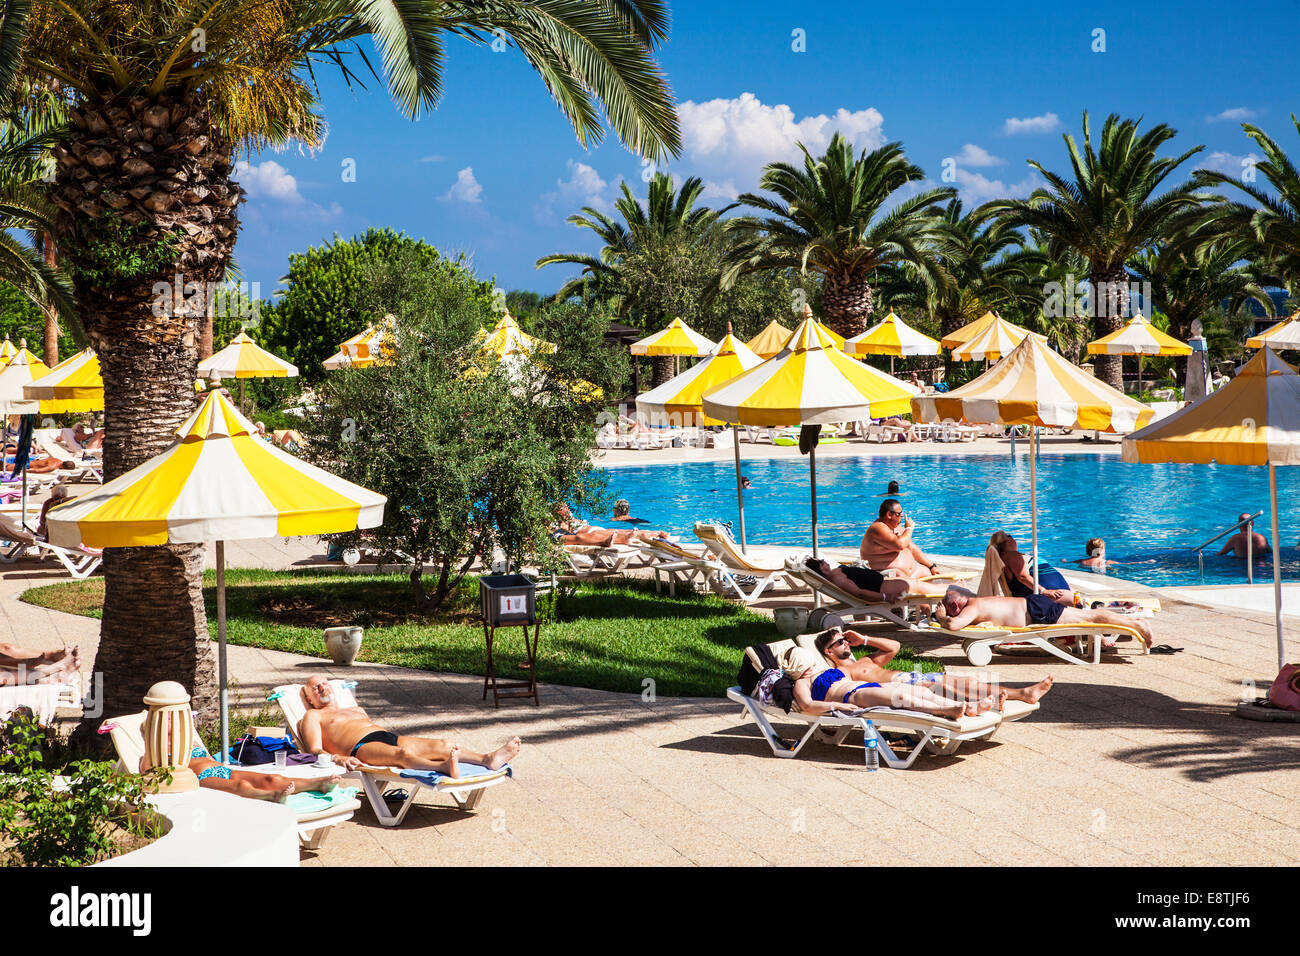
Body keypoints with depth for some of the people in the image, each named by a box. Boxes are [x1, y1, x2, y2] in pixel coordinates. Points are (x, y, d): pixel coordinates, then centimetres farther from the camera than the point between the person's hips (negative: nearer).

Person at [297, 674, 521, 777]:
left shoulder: (357, 710, 40)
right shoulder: (313, 716, 21)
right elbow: (315, 751, 5)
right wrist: (338, 758, -17)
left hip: (390, 737, 7)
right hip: (361, 747, -7)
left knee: (441, 744, -21)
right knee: (401, 754, -40)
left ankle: (488, 759, -45)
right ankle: (443, 768, -70)